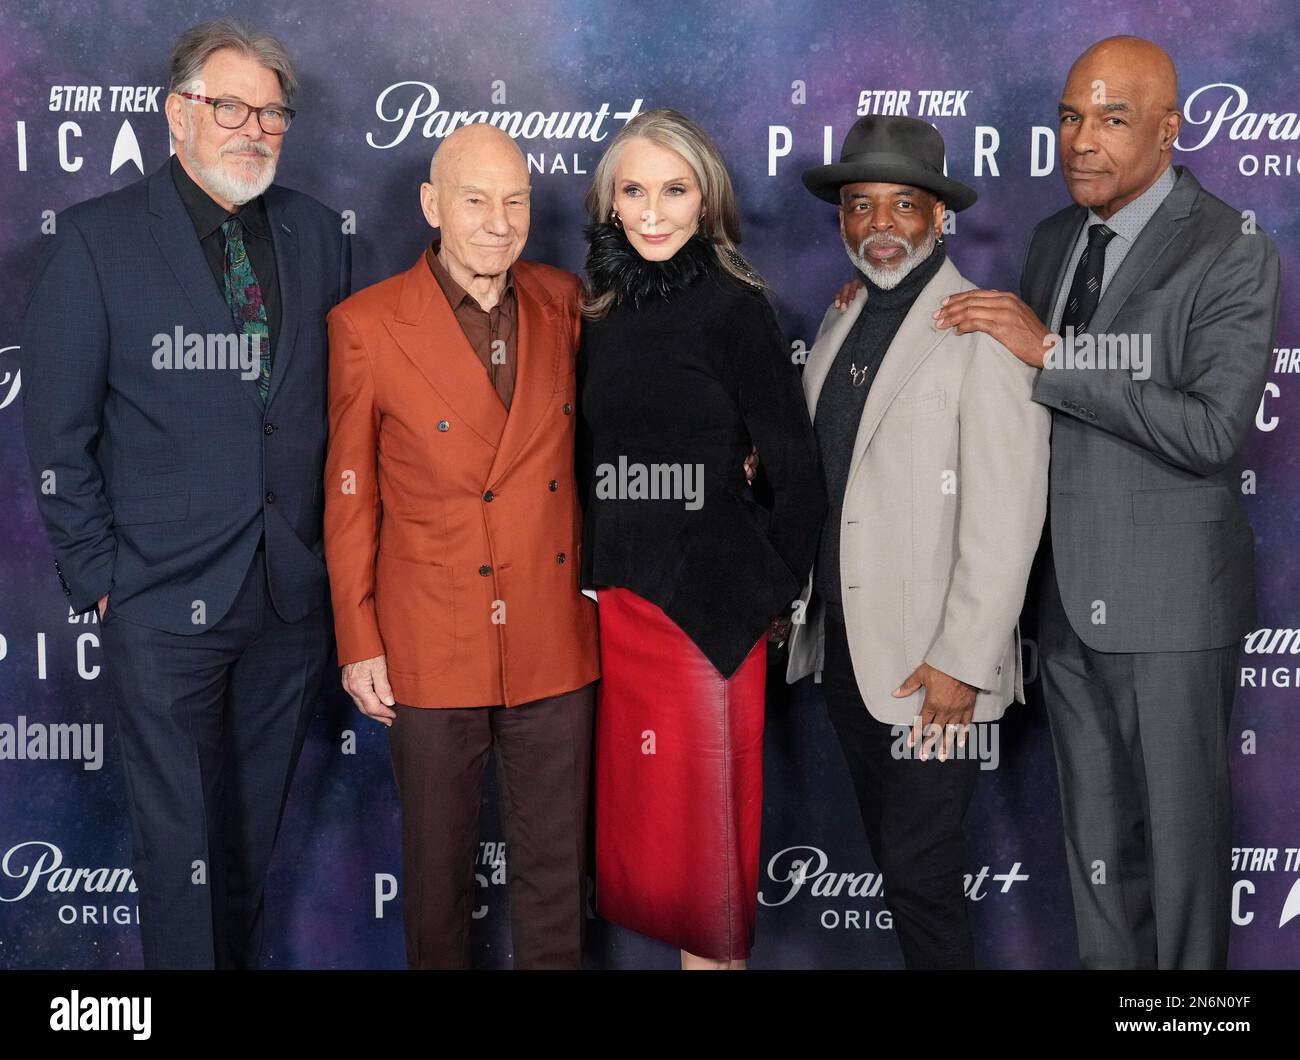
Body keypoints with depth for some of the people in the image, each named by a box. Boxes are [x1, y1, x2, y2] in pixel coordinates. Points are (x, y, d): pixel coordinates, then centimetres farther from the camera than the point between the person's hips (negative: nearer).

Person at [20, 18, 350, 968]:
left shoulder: (315, 231, 6)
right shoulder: (98, 238, -6)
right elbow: (59, 430, -4)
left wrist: (336, 548, 5)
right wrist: (96, 576, -6)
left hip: (295, 594, 4)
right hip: (166, 602, -3)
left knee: (256, 825, 18)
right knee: (181, 837, 7)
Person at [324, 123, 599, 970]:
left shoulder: (566, 302, 2)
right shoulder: (366, 325, -7)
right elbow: (349, 495, -2)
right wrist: (358, 641, -2)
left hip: (557, 641, 3)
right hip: (431, 646, -2)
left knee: (558, 867, 14)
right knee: (439, 863, 14)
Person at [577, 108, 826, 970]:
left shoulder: (734, 307, -7)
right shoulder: (602, 311, 8)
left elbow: (796, 475, -6)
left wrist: (767, 591, -1)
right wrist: (595, 581, 9)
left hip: (706, 606, -5)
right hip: (616, 600, 5)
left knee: (700, 812, 4)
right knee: (632, 811, 13)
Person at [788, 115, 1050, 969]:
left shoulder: (983, 330, -12)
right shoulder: (842, 325, 12)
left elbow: (1006, 513, -17)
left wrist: (960, 662, -19)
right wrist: (796, 603, 9)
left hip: (931, 661, -7)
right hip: (842, 640, 7)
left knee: (919, 862, -2)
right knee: (891, 847, 17)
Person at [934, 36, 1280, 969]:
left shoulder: (1233, 254, -11)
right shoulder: (1053, 239, 10)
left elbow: (1214, 431, -23)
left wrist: (1052, 352, -24)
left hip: (1168, 598, -6)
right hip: (1066, 591, 6)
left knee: (1181, 831, 7)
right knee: (1095, 836, 17)